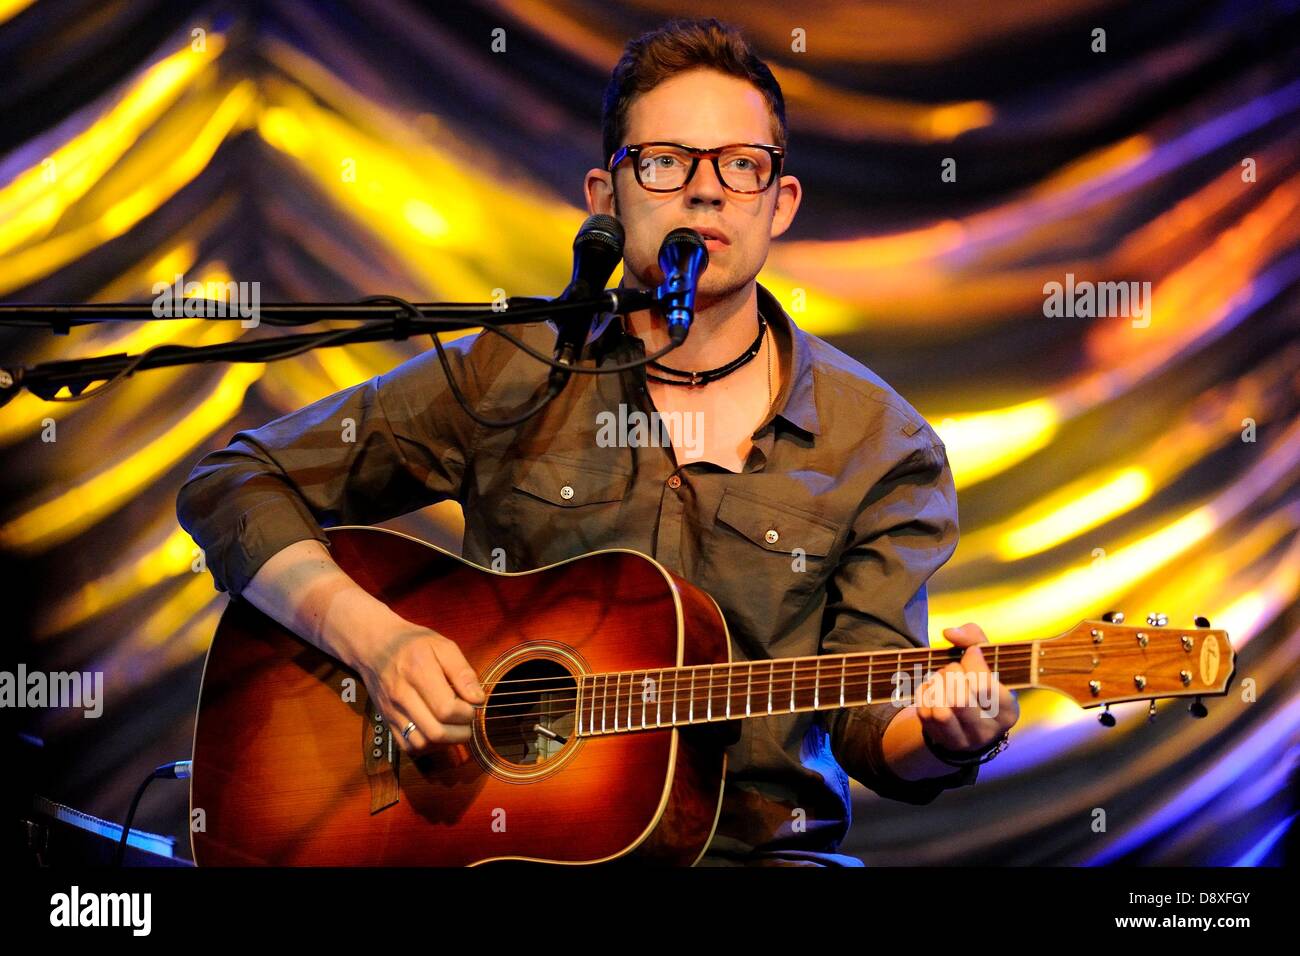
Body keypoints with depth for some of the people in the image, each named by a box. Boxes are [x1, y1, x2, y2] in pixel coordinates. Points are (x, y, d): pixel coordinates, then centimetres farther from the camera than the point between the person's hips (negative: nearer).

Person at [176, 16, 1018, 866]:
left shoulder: (879, 444, 5)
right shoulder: (506, 380, 4)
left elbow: (871, 720, 1)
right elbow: (236, 487, 6)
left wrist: (945, 736, -22)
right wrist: (371, 636, -9)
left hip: (754, 844, 0)